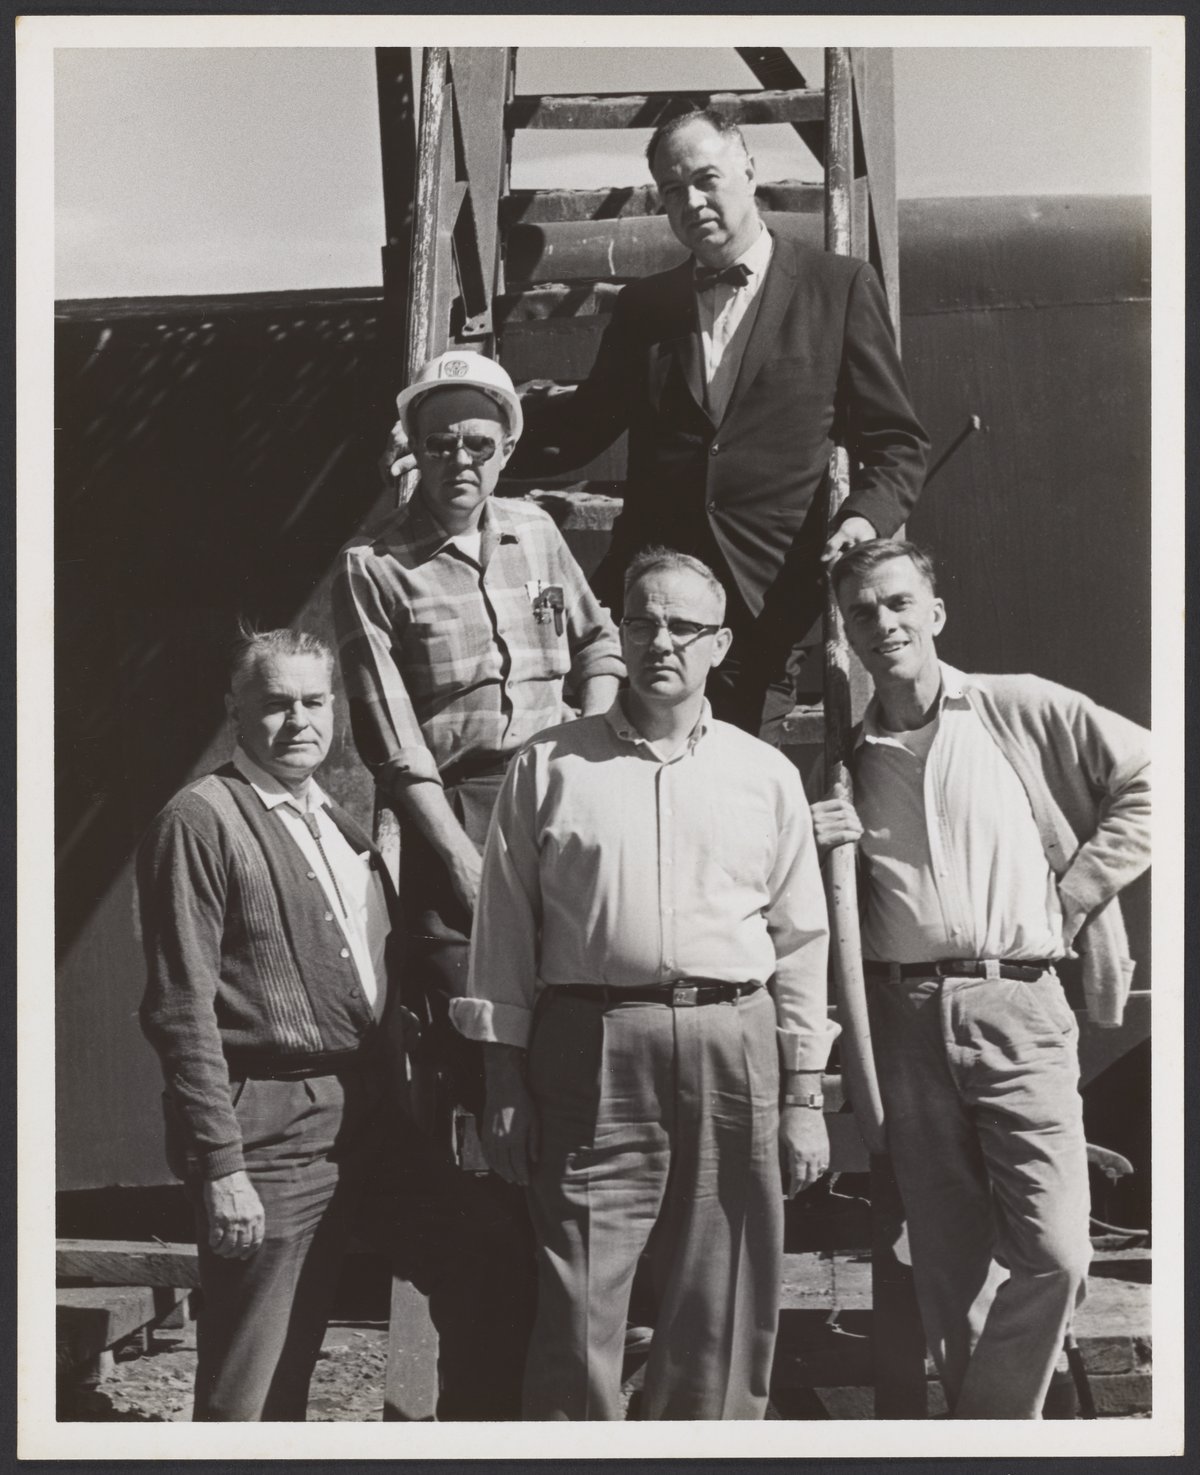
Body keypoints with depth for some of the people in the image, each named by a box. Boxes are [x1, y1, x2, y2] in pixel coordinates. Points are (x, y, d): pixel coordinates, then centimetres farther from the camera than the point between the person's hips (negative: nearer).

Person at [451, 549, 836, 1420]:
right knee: (578, 1313, -2)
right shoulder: (550, 766, 7)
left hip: (733, 1051, 2)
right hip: (590, 1053, -2)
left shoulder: (766, 775, 11)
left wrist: (804, 1098, 6)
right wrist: (505, 1082, 1)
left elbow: (801, 941, 11)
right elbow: (506, 931, 6)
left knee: (724, 1316, 7)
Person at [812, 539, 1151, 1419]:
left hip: (1017, 1005, -2)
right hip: (905, 1016, 3)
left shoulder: (1022, 710, 3)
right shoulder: (848, 752, 12)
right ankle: (978, 1416, 21)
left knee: (1053, 1251, -10)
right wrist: (818, 846, -4)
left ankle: (991, 1423, 8)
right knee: (947, 1262, 8)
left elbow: (1150, 778, 5)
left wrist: (1076, 888, 0)